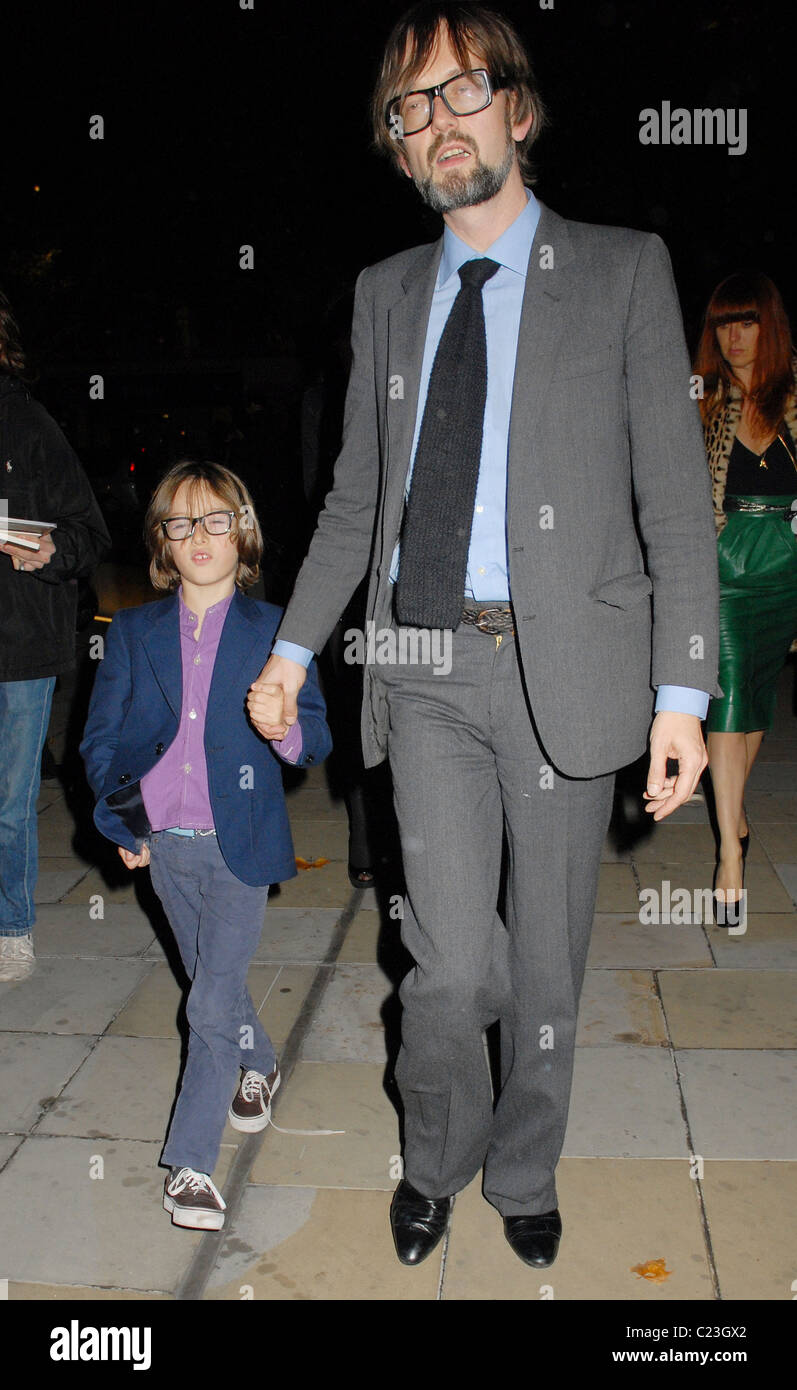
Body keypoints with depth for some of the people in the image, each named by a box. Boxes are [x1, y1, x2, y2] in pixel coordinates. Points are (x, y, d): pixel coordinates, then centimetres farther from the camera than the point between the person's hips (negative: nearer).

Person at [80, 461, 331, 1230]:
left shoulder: (273, 630, -3)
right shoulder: (132, 632, 4)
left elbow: (317, 739, -4)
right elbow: (99, 739, 8)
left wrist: (287, 729, -26)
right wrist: (121, 818, -2)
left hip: (239, 845, -3)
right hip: (165, 845, 4)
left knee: (213, 999, -7)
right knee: (214, 986, 19)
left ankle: (190, 1162, 5)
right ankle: (259, 1066, 47)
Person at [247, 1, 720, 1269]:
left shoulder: (622, 270, 3)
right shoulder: (386, 294, 14)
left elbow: (674, 497, -2)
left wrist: (683, 692, -9)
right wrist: (293, 647, 11)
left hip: (565, 665, -1)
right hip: (426, 668, 2)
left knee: (546, 965, 10)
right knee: (452, 968, -3)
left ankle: (522, 1178, 36)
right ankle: (433, 1162, 29)